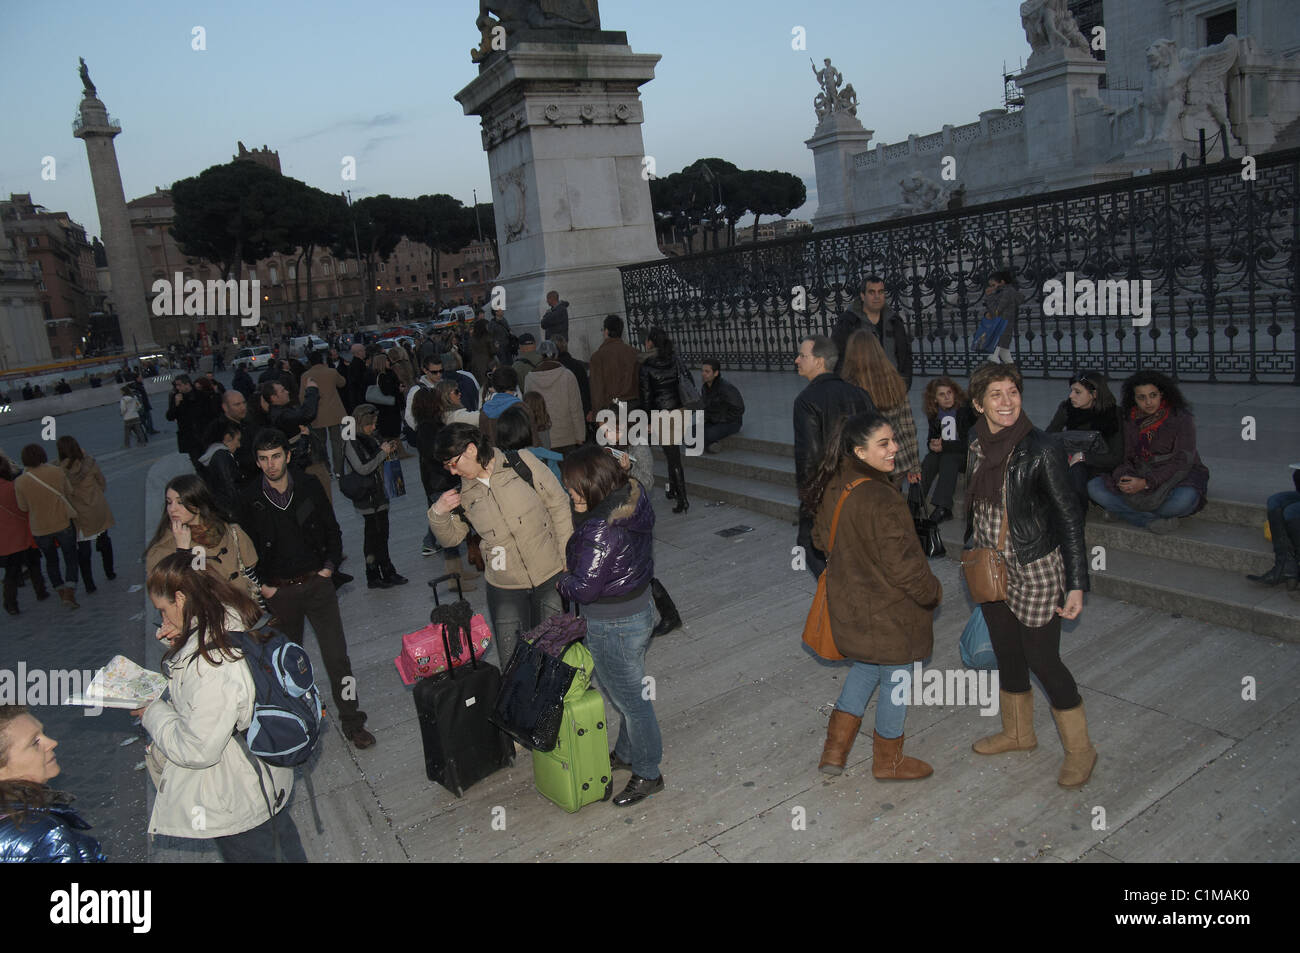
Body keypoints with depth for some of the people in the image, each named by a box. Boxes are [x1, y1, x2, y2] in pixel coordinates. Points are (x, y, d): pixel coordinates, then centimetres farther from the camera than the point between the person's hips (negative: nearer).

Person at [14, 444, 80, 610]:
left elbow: (23, 507, -1)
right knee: (71, 559, 11)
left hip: (40, 529, 1)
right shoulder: (58, 472, -13)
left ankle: (61, 593, 30)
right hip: (63, 523, -1)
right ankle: (69, 594, -4)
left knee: (51, 560, 22)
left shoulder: (20, 482, -12)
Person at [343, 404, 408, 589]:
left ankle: (387, 572, 21)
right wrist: (383, 452, -15)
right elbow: (362, 469, -21)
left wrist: (389, 450, 4)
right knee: (373, 536, -3)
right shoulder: (351, 443, -14)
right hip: (366, 498, -8)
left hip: (378, 495, 8)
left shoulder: (370, 439, 10)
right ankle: (373, 577, 6)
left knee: (382, 535, 13)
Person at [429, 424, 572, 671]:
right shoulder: (464, 493, 3)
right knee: (511, 659, 5)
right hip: (505, 589, 2)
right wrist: (438, 513, -8)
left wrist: (568, 560, -5)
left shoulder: (522, 462, -8)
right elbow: (452, 537, 14)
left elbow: (559, 505, -3)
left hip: (550, 577, -2)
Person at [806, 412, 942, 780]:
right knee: (895, 680, 13)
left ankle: (834, 751, 30)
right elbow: (904, 564, -25)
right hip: (886, 614, -8)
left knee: (864, 668, 27)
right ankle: (888, 761, 34)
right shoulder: (882, 500, -30)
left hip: (848, 606, 8)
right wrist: (933, 592, -6)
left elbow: (821, 539, 12)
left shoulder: (834, 487, -3)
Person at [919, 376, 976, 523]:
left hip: (965, 455, -4)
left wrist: (944, 446, -22)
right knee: (928, 461, -26)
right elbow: (931, 437, 13)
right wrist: (932, 444, -12)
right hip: (943, 453, 5)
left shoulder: (966, 409, -13)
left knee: (948, 459, -34)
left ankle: (942, 508, -39)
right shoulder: (934, 414, 3)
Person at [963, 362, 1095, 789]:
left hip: (1035, 571, -6)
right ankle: (1019, 733, 39)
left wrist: (1077, 585, -16)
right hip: (991, 571, 6)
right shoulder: (976, 446, -1)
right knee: (1006, 654, 18)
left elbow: (1069, 516, -14)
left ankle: (1079, 749, 22)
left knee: (1042, 659, 1)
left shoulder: (1042, 448, -17)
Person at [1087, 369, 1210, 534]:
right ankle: (1151, 521, -26)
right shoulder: (1128, 419, 2)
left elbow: (1182, 463, -17)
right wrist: (1122, 478, -21)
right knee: (1094, 487, -19)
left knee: (1185, 498, -40)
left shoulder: (1181, 418, -11)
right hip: (1140, 477, 4)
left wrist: (1146, 483, -28)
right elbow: (1123, 457, 4)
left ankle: (1122, 511, -19)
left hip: (1176, 477, -4)